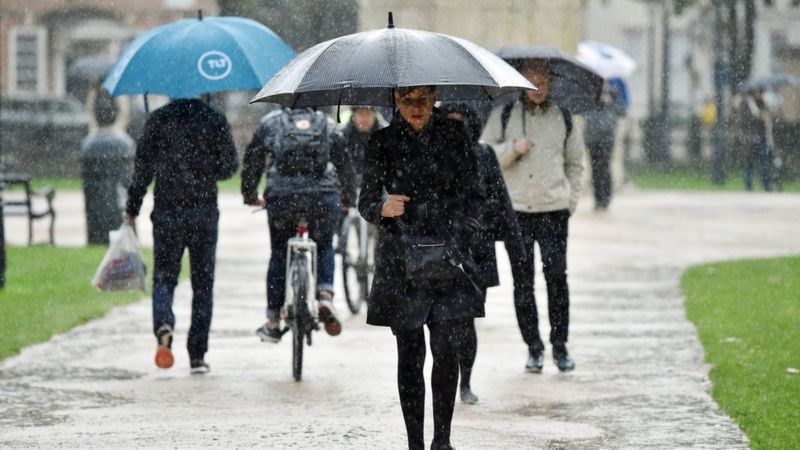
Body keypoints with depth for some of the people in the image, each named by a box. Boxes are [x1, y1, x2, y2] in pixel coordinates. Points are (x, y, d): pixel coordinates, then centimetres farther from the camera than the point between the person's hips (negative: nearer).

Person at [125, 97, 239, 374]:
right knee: (203, 283, 8)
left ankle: (163, 324, -25)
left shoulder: (158, 119, -1)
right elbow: (230, 166, -1)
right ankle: (197, 356, 5)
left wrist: (132, 209, 7)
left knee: (164, 277, 7)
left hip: (166, 213, 0)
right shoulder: (215, 120, -2)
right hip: (204, 213, 0)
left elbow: (142, 166, 0)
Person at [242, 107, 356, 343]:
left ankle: (273, 321, 15)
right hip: (323, 197, 1)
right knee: (324, 248, 22)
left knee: (279, 254, 14)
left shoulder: (270, 122, 13)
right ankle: (325, 295, -4)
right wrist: (349, 199, 32)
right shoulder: (326, 123, 16)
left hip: (282, 197, 0)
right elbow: (344, 163, 20)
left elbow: (252, 162, 14)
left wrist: (250, 196, 26)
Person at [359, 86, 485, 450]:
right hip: (401, 261, 0)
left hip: (446, 258, 0)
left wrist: (459, 238, -6)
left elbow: (471, 197, 9)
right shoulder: (383, 142, 6)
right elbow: (365, 201, 6)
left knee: (445, 348, -10)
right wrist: (382, 208, -17)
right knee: (409, 353, -1)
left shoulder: (454, 136, 7)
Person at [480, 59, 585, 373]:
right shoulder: (503, 115, 7)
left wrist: (571, 200, 11)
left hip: (554, 210, 0)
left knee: (557, 276, -8)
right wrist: (513, 148, -10)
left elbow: (575, 163, 20)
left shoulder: (564, 118, 11)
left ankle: (560, 346, 3)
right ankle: (533, 347, 10)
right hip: (516, 209, 0)